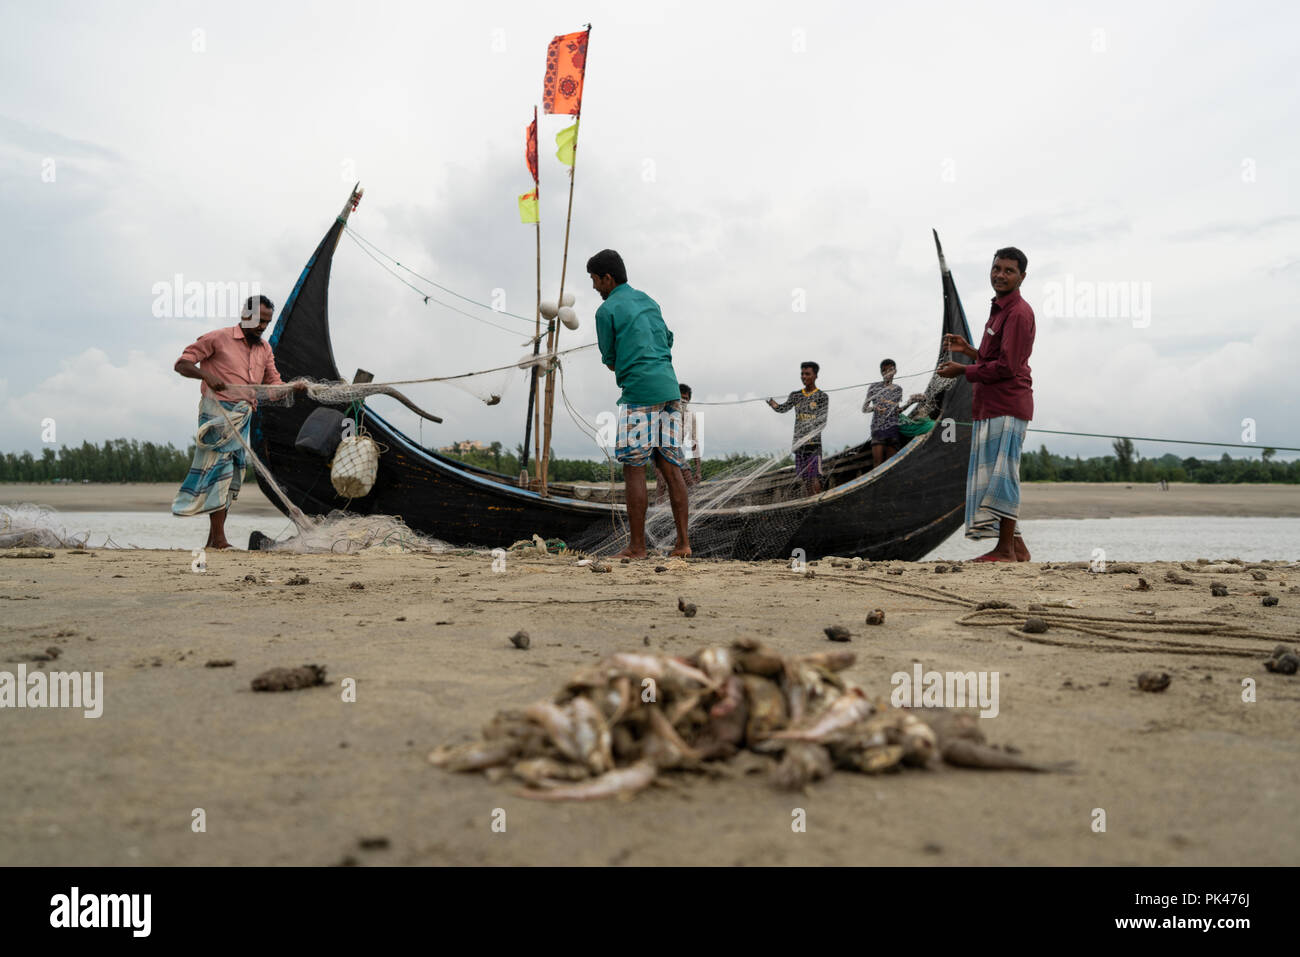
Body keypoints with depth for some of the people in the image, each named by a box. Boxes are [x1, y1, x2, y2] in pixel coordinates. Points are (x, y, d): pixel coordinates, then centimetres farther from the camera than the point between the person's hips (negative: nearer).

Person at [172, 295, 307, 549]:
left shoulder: (264, 349, 17)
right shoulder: (218, 338, -2)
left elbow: (273, 384, 17)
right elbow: (182, 363, -3)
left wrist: (293, 387, -5)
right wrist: (207, 375, -22)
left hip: (243, 418, 7)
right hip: (217, 412, -7)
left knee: (232, 475, 6)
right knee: (219, 468, -15)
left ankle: (212, 541, 12)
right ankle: (219, 538, -16)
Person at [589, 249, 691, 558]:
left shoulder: (607, 310, -1)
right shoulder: (649, 302, 20)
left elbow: (610, 361, 3)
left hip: (638, 393, -7)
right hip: (669, 389, 7)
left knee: (633, 469, -3)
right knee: (671, 467, 7)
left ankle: (636, 546, -2)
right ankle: (683, 542, 6)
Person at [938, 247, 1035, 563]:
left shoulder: (1018, 313, -11)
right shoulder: (999, 310, 22)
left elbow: (1007, 367, -17)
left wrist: (963, 371, -12)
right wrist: (968, 350, 16)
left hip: (1007, 408, -10)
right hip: (990, 407, 10)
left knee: (1000, 474, -10)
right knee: (993, 476, 11)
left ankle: (1006, 549, -6)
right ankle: (1017, 547, 16)